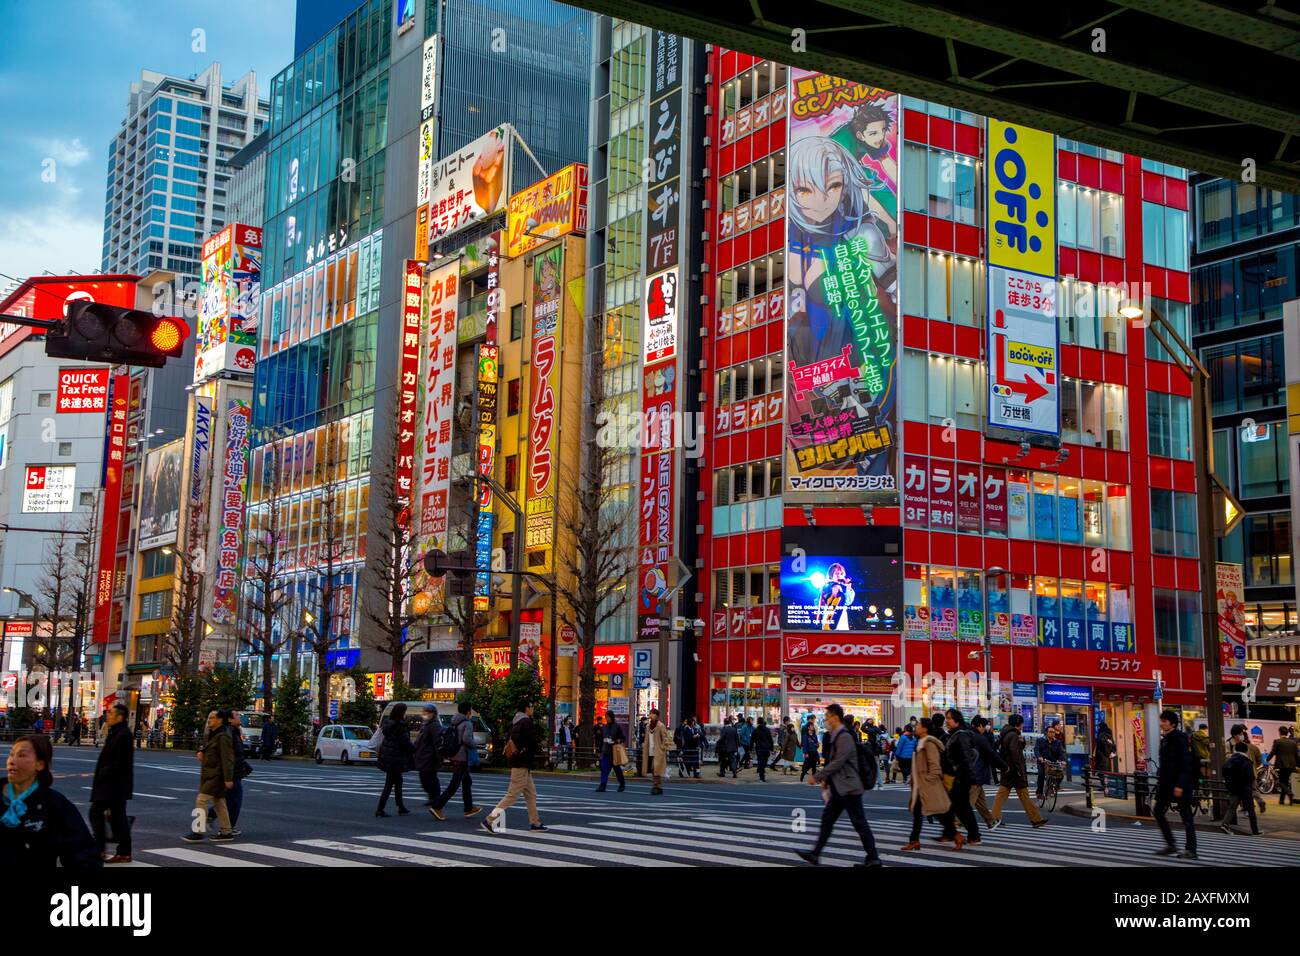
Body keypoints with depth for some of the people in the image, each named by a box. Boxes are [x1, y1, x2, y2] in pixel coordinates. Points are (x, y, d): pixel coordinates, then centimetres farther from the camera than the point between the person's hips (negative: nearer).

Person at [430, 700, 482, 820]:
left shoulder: (453, 723, 10)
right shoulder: (467, 724, -14)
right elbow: (467, 739, -27)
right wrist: (475, 746, -9)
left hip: (454, 757, 9)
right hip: (462, 758, -9)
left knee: (466, 782, 20)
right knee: (454, 786, -7)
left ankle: (469, 808, 27)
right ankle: (437, 807, -13)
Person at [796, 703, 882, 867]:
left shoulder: (844, 737, -18)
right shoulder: (837, 736, 13)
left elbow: (838, 762, -23)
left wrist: (817, 777, -17)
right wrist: (826, 780, 17)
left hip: (849, 788, -10)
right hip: (840, 788, 10)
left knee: (860, 823, -4)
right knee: (827, 819, 11)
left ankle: (873, 858, 3)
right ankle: (815, 854, 16)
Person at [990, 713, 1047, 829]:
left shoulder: (1005, 734, 15)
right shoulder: (1013, 735, -15)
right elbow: (1015, 753, -25)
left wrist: (1022, 741, 1)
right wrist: (1021, 770, -23)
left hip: (1007, 770, 9)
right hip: (1015, 770, -9)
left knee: (1002, 793, 4)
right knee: (1024, 795, 0)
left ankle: (995, 819, -3)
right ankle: (1036, 819, 9)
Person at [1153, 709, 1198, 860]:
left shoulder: (1180, 738, -13)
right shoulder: (1165, 739, 14)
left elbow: (1186, 763, -18)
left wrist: (1180, 785, -22)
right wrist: (1160, 780, 17)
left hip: (1179, 783, -10)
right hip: (1166, 783, 10)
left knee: (1186, 816, -3)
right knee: (1157, 811, 9)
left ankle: (1191, 850, 2)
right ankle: (1171, 845, 16)